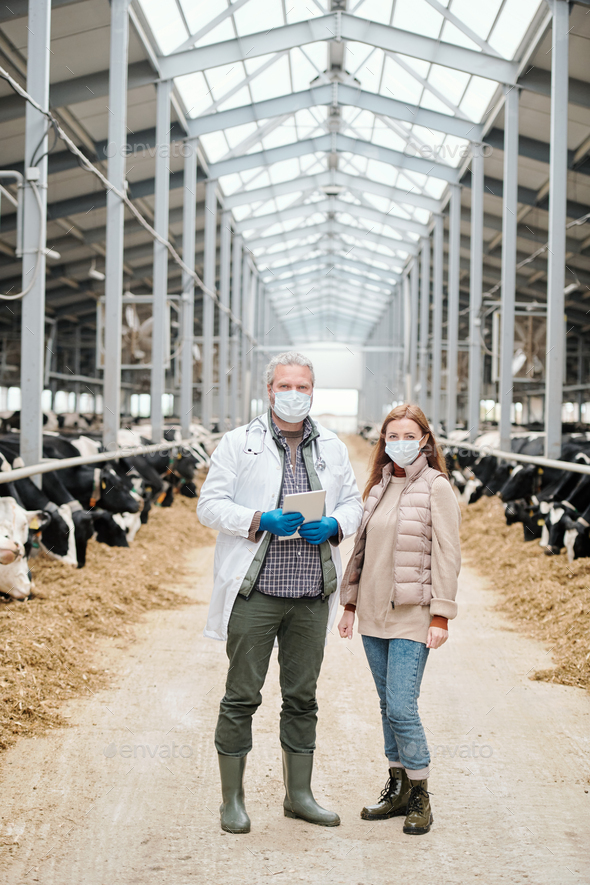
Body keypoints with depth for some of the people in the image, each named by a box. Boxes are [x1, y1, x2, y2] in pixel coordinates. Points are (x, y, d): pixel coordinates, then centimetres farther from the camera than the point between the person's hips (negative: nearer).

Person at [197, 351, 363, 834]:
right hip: (255, 592, -4)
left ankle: (299, 794, 23)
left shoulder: (333, 448, 13)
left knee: (302, 697, 11)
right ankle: (232, 799, 12)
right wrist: (260, 520, -17)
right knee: (242, 696, 1)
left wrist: (333, 526, -6)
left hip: (312, 595, 4)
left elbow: (353, 503, 16)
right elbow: (211, 504, -3)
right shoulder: (239, 443, 1)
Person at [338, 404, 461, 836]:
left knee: (401, 707, -10)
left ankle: (420, 795, 5)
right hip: (373, 613, 6)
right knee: (389, 706, 11)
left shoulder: (436, 488, -6)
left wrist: (441, 615, -13)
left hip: (412, 614, -6)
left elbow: (447, 555, -9)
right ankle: (398, 789, 21)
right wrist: (350, 603, 15)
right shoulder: (378, 487, 12)